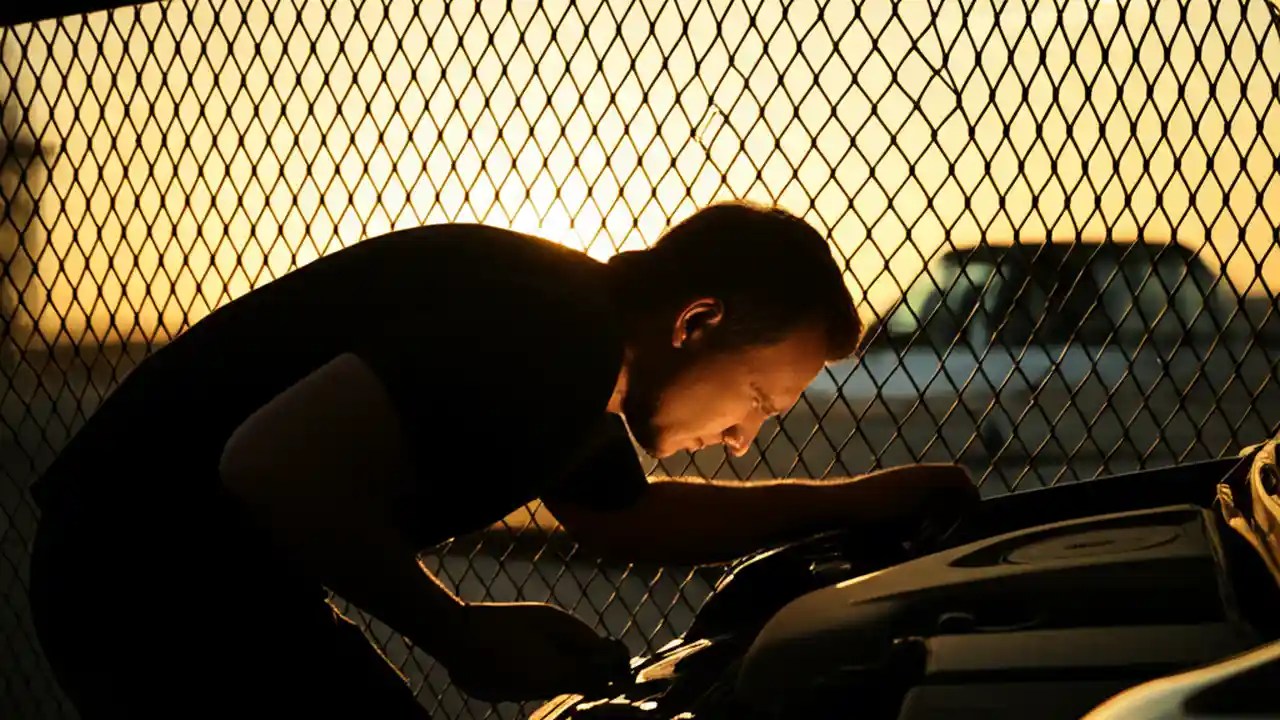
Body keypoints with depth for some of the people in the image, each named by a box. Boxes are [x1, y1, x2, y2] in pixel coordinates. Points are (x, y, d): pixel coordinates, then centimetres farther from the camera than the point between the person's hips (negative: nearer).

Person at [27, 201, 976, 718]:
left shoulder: (575, 364, 8)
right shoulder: (543, 328, -25)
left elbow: (628, 517, 29)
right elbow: (274, 464, -33)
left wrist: (865, 501, 20)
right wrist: (460, 634, -21)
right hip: (153, 577, -10)